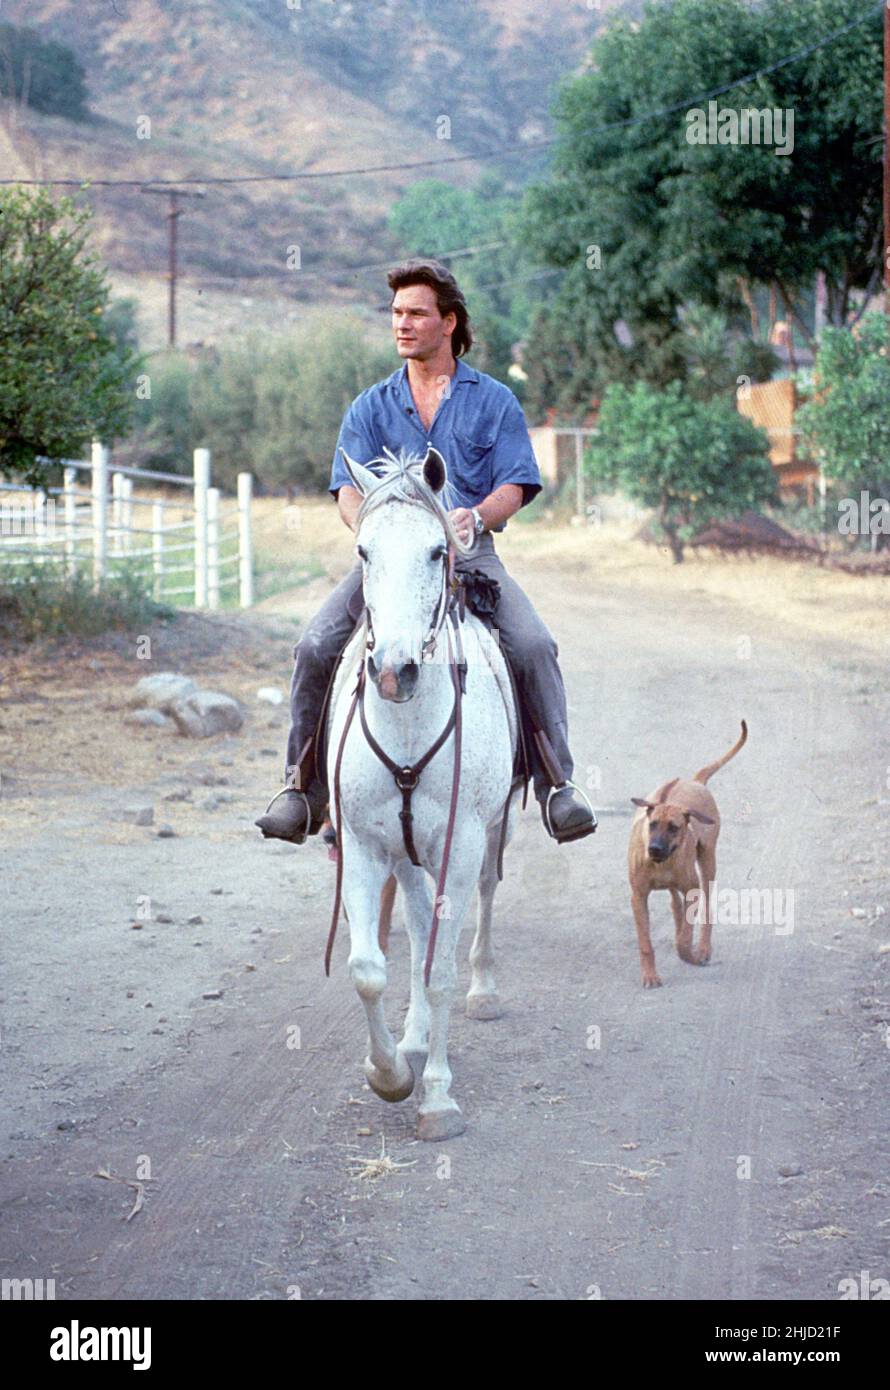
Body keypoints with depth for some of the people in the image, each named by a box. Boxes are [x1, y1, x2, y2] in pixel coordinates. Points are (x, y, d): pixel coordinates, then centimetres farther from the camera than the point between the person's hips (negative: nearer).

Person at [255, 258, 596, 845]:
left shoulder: (494, 401, 12)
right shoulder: (370, 408, 17)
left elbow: (514, 486, 2)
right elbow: (349, 490, 6)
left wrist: (475, 516, -20)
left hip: (469, 552, -1)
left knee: (533, 646, -26)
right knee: (316, 647, -20)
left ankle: (558, 785, -18)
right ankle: (303, 787, -9)